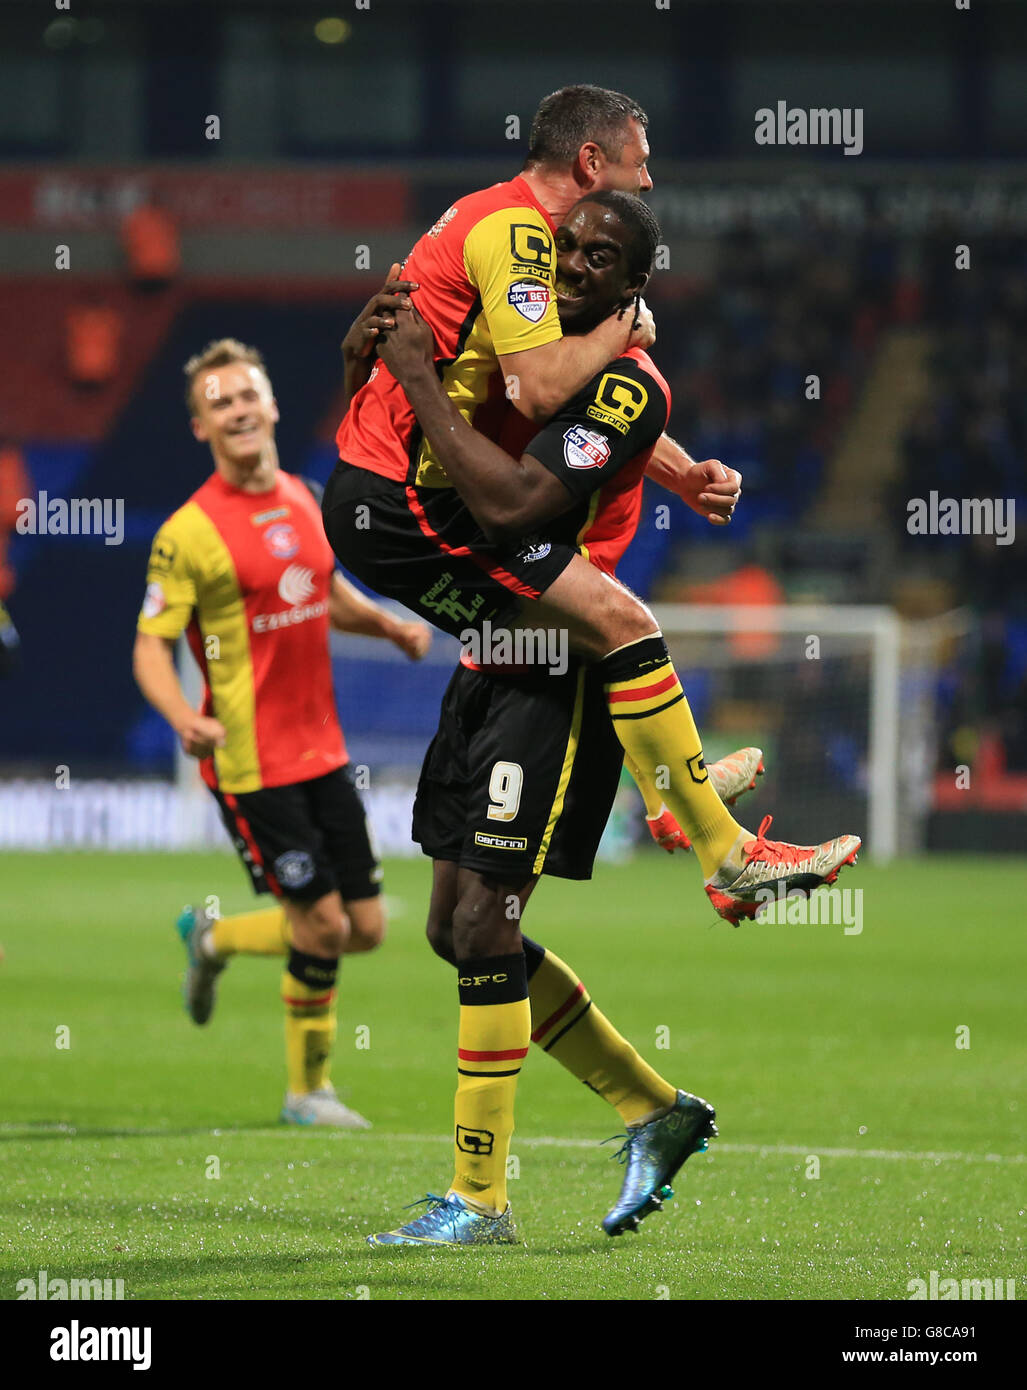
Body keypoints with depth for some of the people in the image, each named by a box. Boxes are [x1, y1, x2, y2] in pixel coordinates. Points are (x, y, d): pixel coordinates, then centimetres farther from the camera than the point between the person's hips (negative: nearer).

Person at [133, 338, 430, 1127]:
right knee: (323, 925, -7)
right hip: (251, 762, -7)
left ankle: (214, 940, 32)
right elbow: (152, 647, -13)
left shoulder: (301, 499, 8)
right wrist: (185, 719, -32)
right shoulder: (189, 533, -13)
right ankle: (308, 1089, 20)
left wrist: (389, 625, 7)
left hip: (321, 750, 7)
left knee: (367, 928, 7)